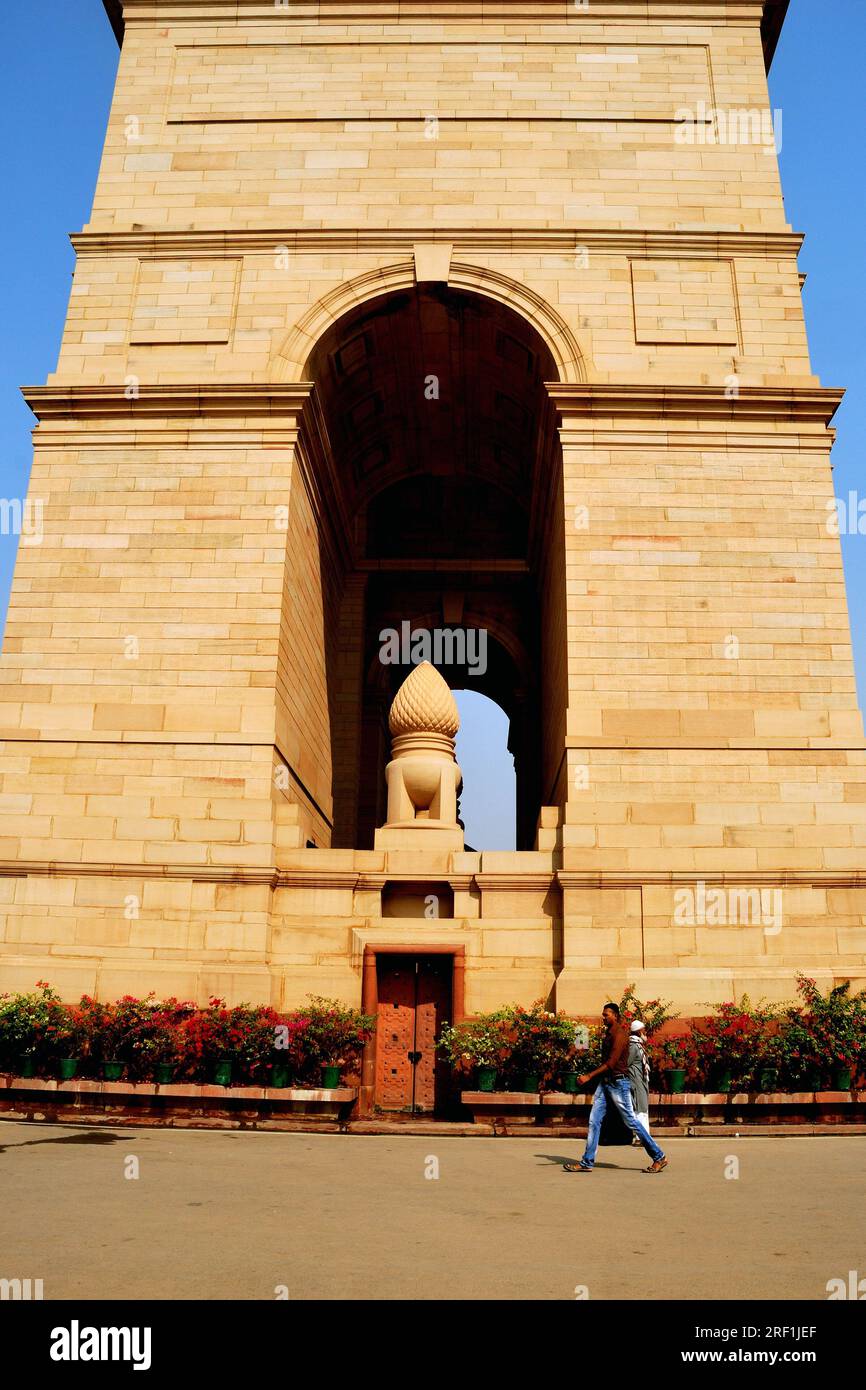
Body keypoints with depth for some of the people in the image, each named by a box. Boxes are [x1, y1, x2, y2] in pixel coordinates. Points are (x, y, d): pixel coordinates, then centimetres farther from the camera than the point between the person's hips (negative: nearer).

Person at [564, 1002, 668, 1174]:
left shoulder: (619, 1034, -15)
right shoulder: (608, 1034, 13)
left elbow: (611, 1062, -21)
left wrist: (589, 1076, -23)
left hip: (618, 1082, -9)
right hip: (605, 1082, 9)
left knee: (631, 1121, -2)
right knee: (594, 1120, 3)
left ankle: (659, 1157, 10)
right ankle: (587, 1162, 6)